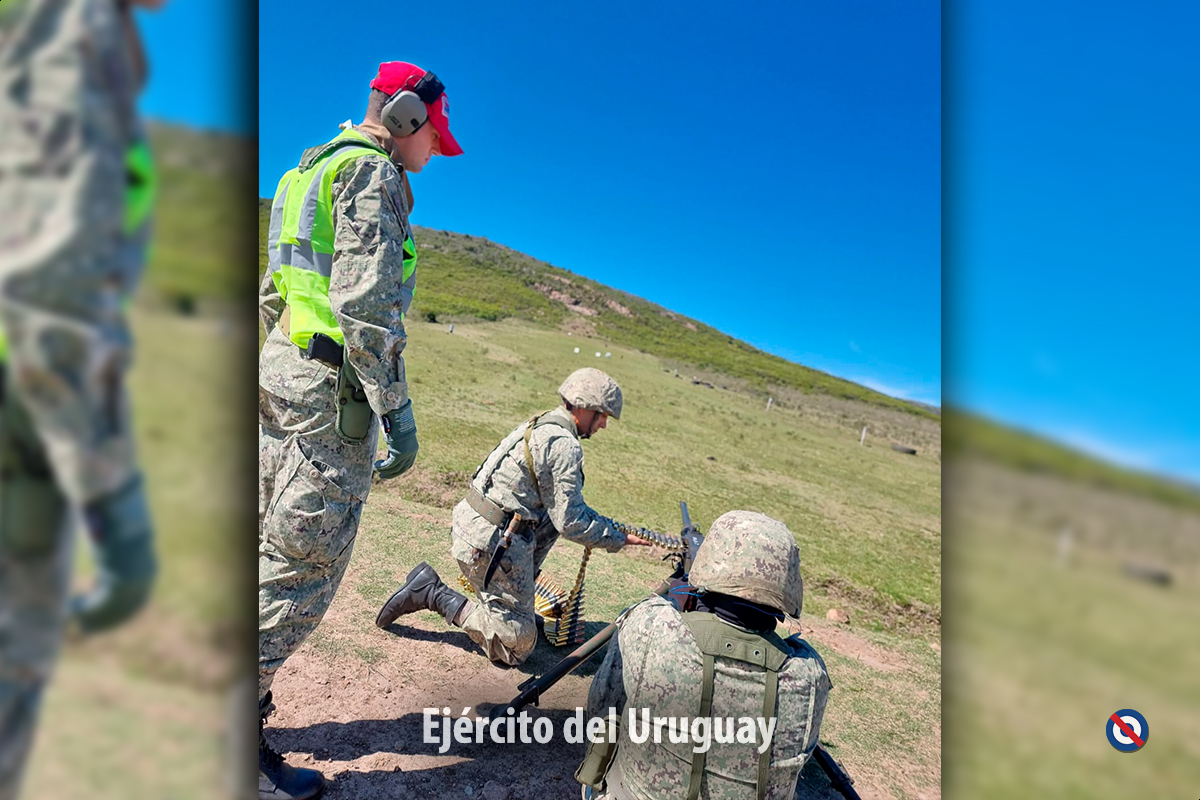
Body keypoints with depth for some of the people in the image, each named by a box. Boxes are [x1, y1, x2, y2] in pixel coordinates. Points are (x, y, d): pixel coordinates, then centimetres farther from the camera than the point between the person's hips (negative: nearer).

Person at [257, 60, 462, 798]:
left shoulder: (312, 169, 21)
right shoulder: (374, 173, -10)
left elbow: (273, 293, 22)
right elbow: (365, 301, -22)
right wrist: (397, 410, -21)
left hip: (280, 372, 10)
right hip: (332, 385, -10)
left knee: (272, 542, 19)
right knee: (305, 566, -2)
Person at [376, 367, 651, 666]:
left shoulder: (541, 426, 13)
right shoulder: (563, 445, -17)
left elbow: (567, 503, 20)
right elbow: (570, 522, -13)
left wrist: (612, 525, 15)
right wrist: (620, 540, -2)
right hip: (490, 540, -9)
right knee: (517, 643, 2)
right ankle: (434, 593, -2)